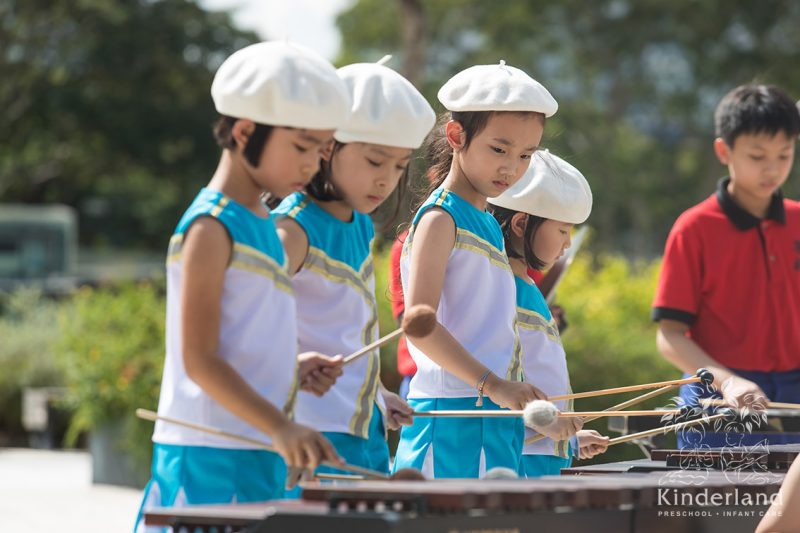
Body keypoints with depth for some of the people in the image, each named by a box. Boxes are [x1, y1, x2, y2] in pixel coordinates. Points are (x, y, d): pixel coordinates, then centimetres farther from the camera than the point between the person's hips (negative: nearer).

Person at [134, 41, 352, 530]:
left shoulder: (262, 225, 15)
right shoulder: (211, 229, -12)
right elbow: (198, 359, -17)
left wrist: (294, 368, 5)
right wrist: (280, 427, -24)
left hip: (256, 456, 9)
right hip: (209, 457, -9)